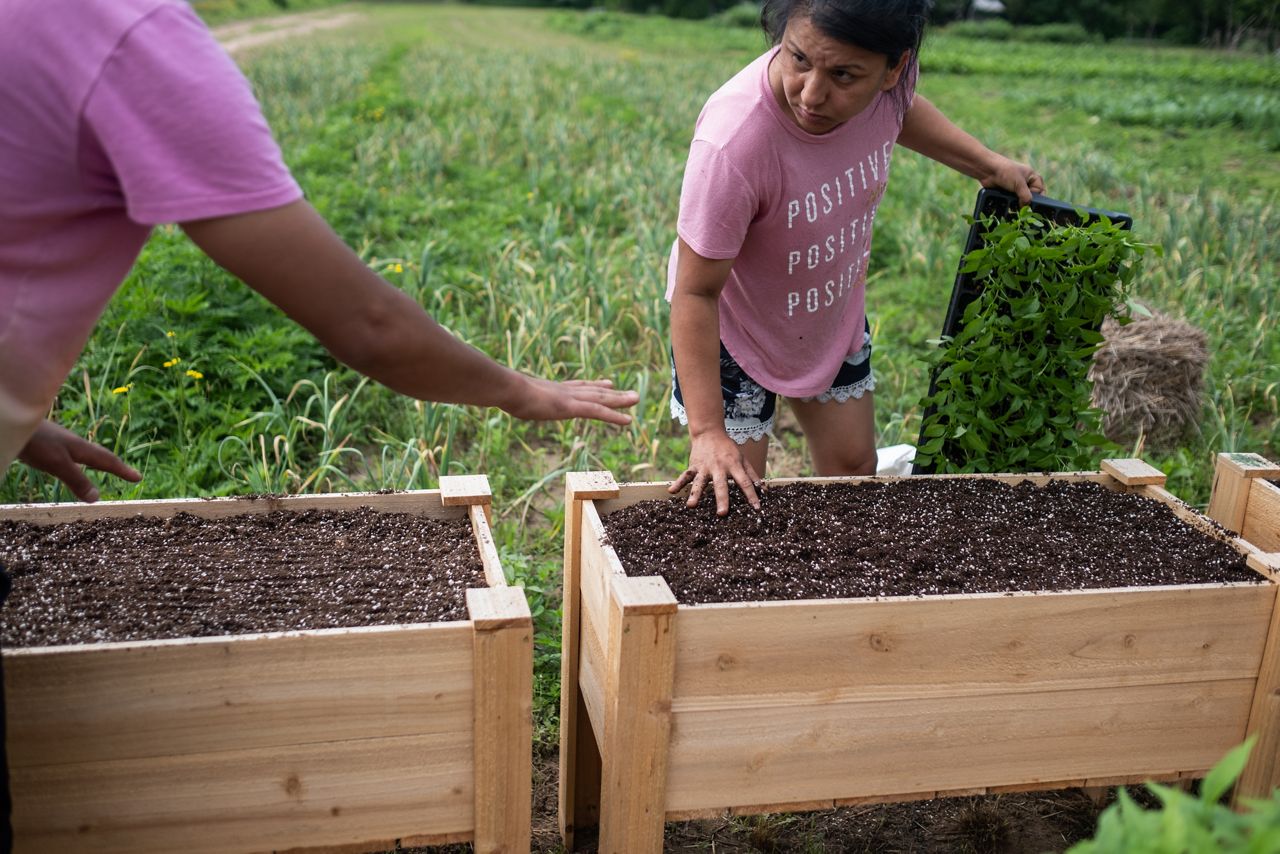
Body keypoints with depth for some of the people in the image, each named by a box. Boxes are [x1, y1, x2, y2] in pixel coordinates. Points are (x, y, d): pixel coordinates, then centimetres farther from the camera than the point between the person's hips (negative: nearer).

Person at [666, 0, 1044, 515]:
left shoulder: (887, 77, -26)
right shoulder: (732, 143, -43)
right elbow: (696, 293, -33)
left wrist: (989, 164, 5)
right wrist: (707, 432, -35)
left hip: (836, 316, 6)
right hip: (733, 325, -5)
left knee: (853, 470, 19)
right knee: (732, 499, -1)